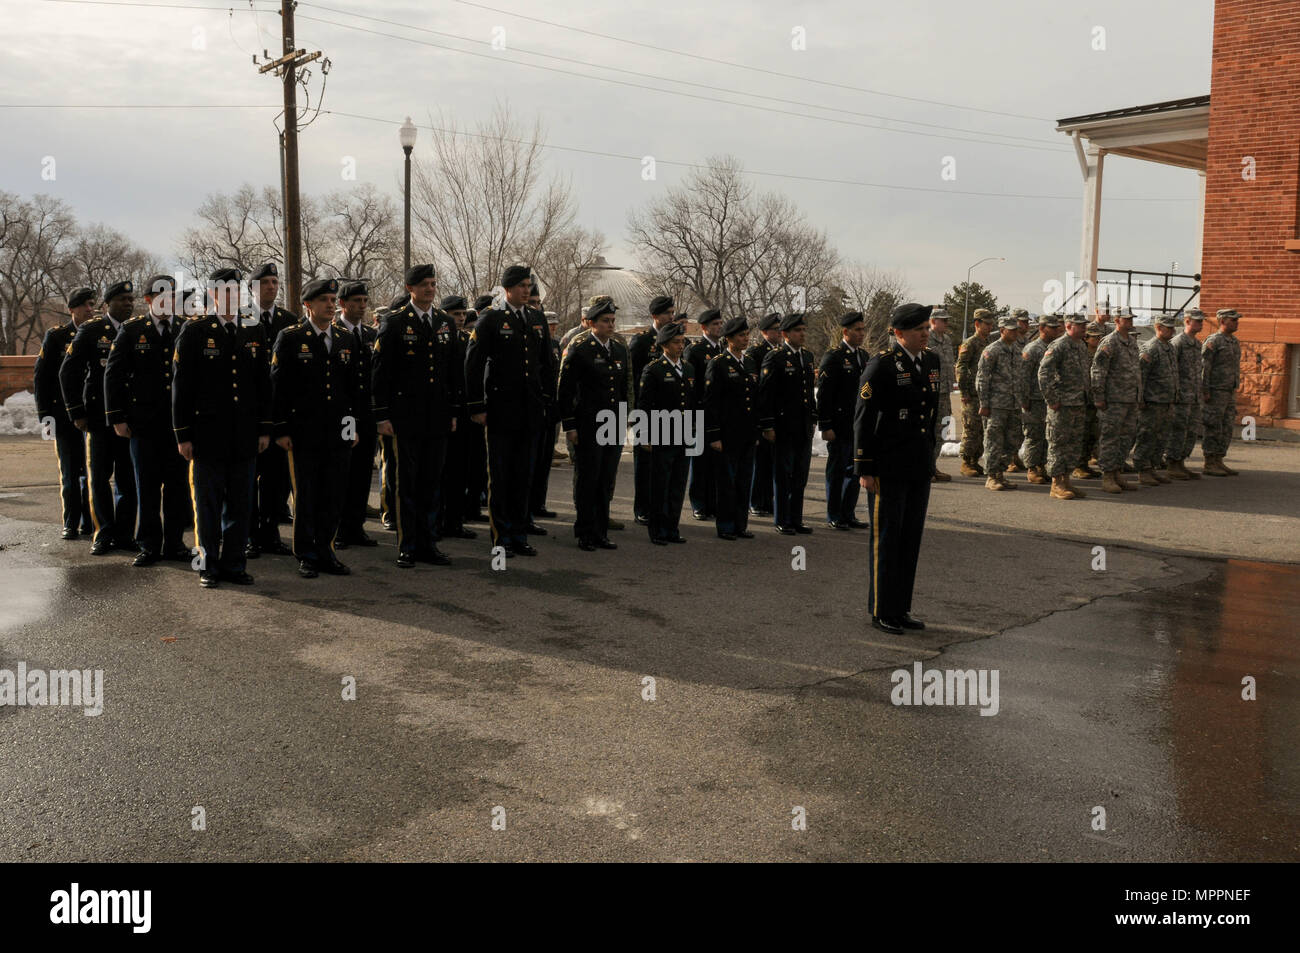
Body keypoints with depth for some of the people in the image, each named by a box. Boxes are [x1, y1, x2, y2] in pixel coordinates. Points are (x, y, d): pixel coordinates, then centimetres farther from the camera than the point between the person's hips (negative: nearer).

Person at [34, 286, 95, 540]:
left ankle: (89, 523, 12)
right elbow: (40, 376, 3)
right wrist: (44, 413, -3)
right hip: (65, 416, -1)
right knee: (70, 472, 4)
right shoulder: (56, 336, 3)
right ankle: (71, 525, 12)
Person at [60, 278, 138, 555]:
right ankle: (104, 534, 15)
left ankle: (124, 534, 13)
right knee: (99, 477, 5)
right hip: (100, 416, -2)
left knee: (128, 479, 4)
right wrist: (77, 413, -4)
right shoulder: (90, 331, 0)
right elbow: (68, 372, 1)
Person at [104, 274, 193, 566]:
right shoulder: (131, 330, 3)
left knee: (178, 484, 5)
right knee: (147, 486, 4)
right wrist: (117, 418, -1)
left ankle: (174, 543, 16)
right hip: (144, 423, -1)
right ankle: (149, 545, 13)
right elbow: (113, 374, 4)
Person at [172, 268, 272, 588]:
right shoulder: (194, 331, 0)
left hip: (245, 435, 3)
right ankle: (209, 566, 16)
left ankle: (234, 564, 18)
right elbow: (181, 385, -1)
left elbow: (264, 383, 12)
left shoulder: (255, 332, 10)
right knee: (208, 504, 5)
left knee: (240, 504, 8)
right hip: (208, 435, -3)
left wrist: (264, 429, 7)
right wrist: (183, 434, -5)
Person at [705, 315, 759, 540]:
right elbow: (710, 402, -10)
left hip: (747, 435, 6)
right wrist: (714, 436, -14)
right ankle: (725, 527, 9)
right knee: (726, 480, 1)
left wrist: (757, 432, 15)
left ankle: (741, 524, 18)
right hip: (727, 434, -6)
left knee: (744, 480, 10)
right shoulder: (717, 364, -6)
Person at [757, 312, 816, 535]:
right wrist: (767, 426, -15)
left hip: (804, 428, 7)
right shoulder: (775, 357, -9)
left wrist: (813, 419, 16)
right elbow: (765, 393, -12)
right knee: (783, 476, 2)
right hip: (783, 428, -7)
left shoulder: (807, 355, 12)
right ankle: (782, 521, 11)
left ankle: (796, 519, 20)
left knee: (800, 475, 11)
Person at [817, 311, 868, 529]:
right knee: (837, 471, 2)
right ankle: (834, 517, 12)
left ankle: (848, 514, 22)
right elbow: (823, 394, -13)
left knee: (855, 470, 12)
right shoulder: (833, 357, -11)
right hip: (840, 426, -7)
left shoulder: (863, 356, 13)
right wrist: (825, 426, -16)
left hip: (860, 426, 7)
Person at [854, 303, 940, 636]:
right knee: (885, 539, 3)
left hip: (920, 467, 7)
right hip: (888, 467, -7)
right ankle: (882, 611, 14)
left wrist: (930, 454, 18)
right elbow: (863, 419, -12)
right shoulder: (881, 365, -12)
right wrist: (864, 469, -14)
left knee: (911, 538, 12)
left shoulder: (931, 361, 10)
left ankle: (902, 608, 23)